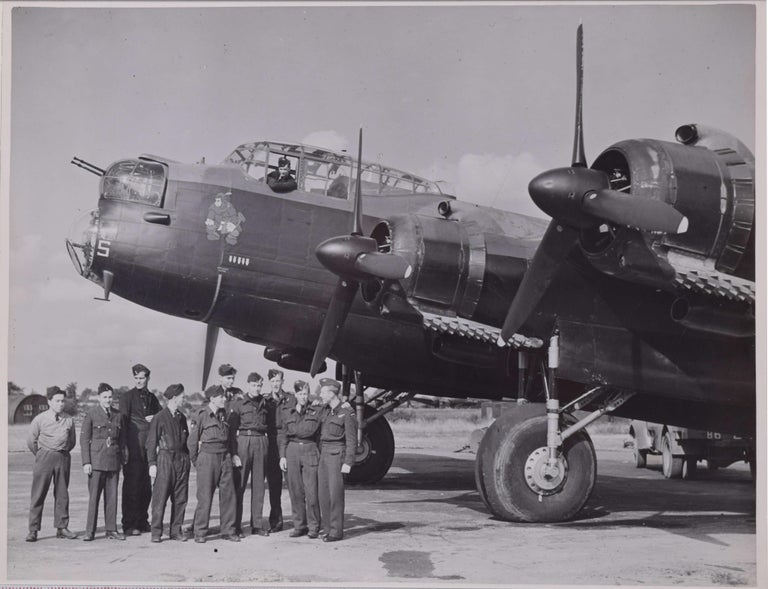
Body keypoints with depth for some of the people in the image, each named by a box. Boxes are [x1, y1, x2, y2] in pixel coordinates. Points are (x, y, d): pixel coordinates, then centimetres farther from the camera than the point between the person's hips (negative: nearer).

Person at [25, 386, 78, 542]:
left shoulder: (69, 420, 3)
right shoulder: (39, 419, -2)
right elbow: (31, 441, 6)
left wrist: (62, 453, 12)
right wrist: (41, 456, 11)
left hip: (63, 458, 2)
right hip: (44, 457, -2)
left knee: (62, 494, 6)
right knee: (38, 494, -2)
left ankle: (62, 528, 13)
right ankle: (33, 530, 3)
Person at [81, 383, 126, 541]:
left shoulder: (118, 416, 11)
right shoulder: (91, 415, -1)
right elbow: (84, 440, -2)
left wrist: (122, 460, 12)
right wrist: (86, 462, -8)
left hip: (113, 462, 4)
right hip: (96, 461, -4)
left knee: (112, 496, 4)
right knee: (94, 496, -4)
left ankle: (111, 530, 10)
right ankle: (89, 531, 3)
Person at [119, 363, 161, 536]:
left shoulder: (152, 398, 16)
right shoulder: (127, 397, 0)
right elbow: (123, 422, -7)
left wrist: (155, 419, -2)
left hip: (148, 448, 5)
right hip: (133, 448, -5)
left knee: (146, 486, 9)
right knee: (131, 485, -5)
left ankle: (142, 521, 19)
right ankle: (128, 525, -1)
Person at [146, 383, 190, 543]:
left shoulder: (181, 417, 12)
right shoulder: (160, 418, -5)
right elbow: (151, 442, -4)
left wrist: (187, 458, 12)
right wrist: (152, 464, -8)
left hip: (182, 459, 5)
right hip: (165, 458, -5)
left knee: (180, 498, 5)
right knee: (160, 497, -3)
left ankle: (176, 531, 13)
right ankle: (156, 532, 5)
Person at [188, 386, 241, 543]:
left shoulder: (223, 414, 12)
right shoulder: (202, 415, -6)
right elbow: (192, 440, -2)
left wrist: (234, 454, 13)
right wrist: (195, 460, 1)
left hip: (225, 457, 6)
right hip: (207, 456, -6)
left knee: (229, 494, 4)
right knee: (205, 496, -3)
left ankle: (228, 530, 14)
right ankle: (200, 533, 7)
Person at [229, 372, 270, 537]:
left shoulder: (264, 403, 14)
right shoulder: (238, 404, 2)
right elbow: (232, 427, -1)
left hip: (261, 442, 4)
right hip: (243, 441, -4)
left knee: (259, 485, 5)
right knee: (239, 485, -3)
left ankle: (257, 525, 11)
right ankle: (236, 525, 2)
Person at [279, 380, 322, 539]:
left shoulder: (316, 411, 6)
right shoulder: (287, 413, 13)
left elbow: (310, 430, -4)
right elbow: (283, 436, 12)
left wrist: (292, 431, 1)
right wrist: (282, 456, 5)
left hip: (310, 450, -3)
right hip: (292, 451, 3)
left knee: (311, 491, -6)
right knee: (295, 491, 2)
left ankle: (313, 527, 4)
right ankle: (299, 526, 12)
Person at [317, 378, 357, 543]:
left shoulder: (347, 413, -8)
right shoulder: (324, 411, 12)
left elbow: (352, 441, -10)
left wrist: (348, 463, -15)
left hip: (337, 455, -7)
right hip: (323, 455, 7)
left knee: (335, 493, -7)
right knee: (323, 493, 5)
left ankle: (337, 531, -1)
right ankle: (328, 528, 13)